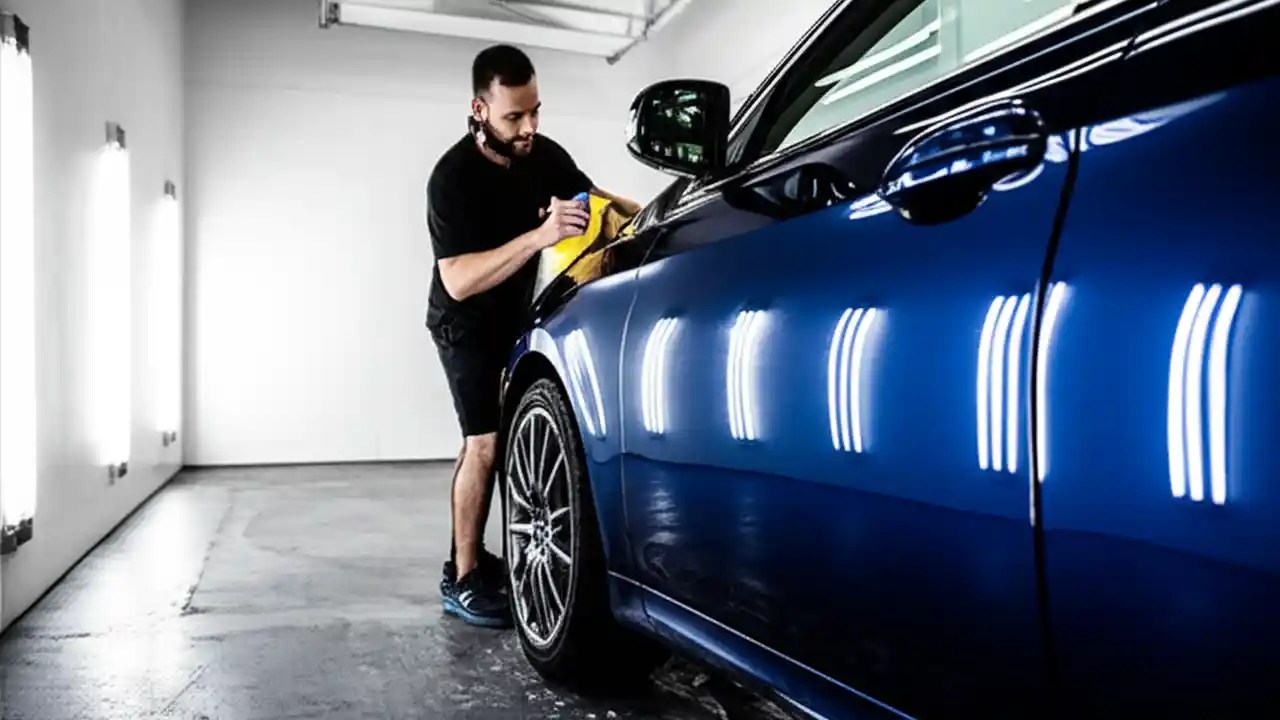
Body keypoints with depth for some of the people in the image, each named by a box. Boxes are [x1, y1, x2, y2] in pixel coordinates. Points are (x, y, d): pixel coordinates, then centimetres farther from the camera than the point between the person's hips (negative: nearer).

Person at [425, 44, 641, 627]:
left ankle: (473, 556, 22)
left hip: (515, 316, 7)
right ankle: (462, 579, -5)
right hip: (465, 325, -7)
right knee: (485, 441, -16)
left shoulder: (544, 155, -9)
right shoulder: (454, 178, -28)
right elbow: (458, 280, -38)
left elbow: (600, 202, 4)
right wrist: (539, 235, -48)